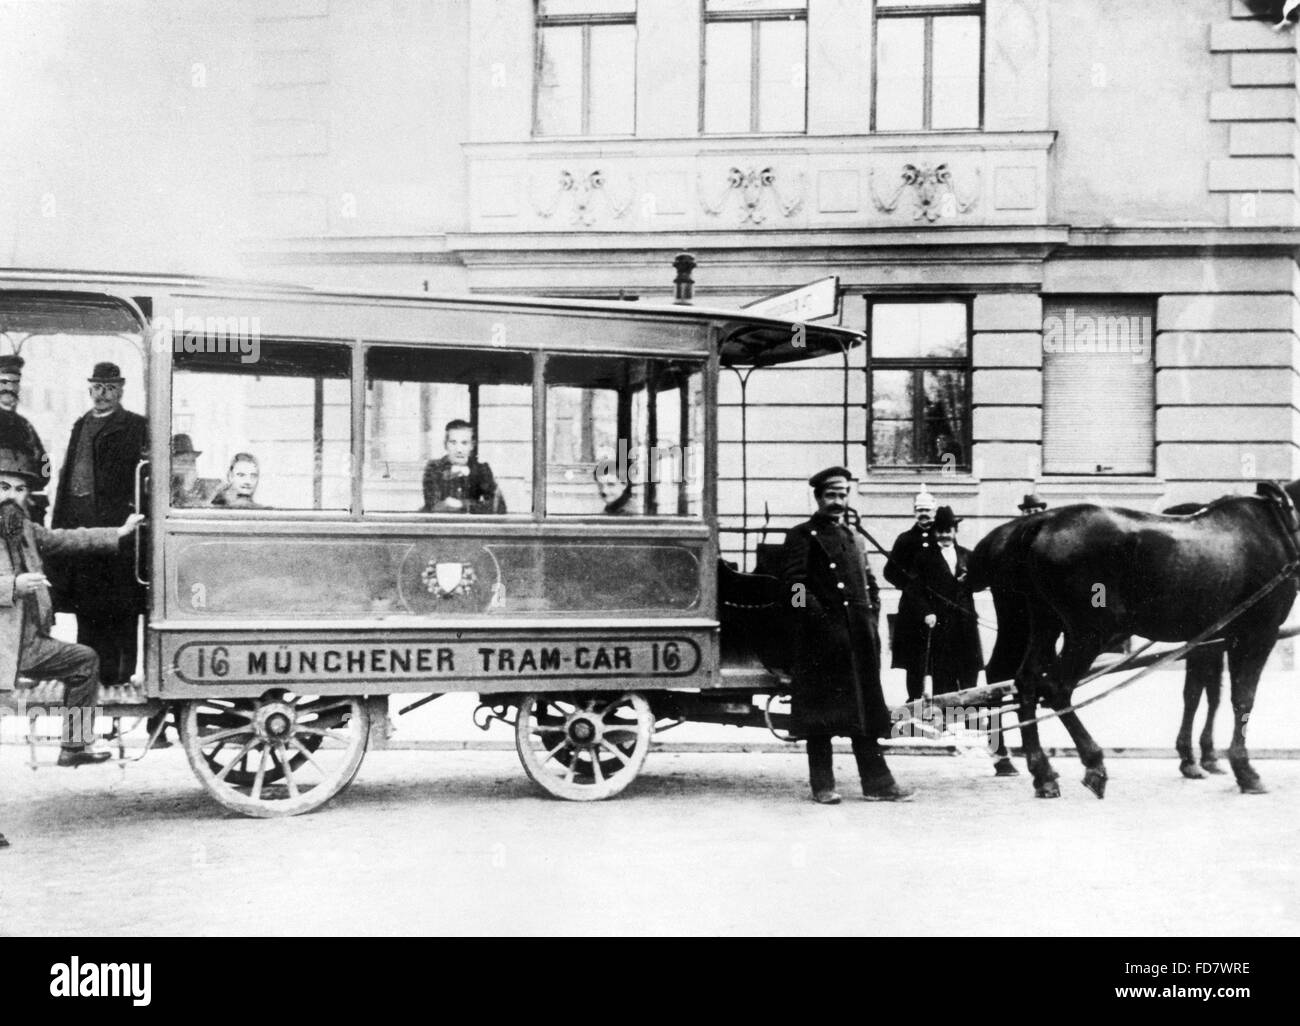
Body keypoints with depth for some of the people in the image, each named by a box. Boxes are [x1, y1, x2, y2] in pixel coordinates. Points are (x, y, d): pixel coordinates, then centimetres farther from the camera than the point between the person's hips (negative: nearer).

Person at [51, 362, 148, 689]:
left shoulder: (135, 426, 1)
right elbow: (67, 471, 19)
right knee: (84, 599, 10)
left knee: (119, 600, -4)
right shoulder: (81, 425, 20)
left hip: (115, 518, -6)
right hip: (77, 519, 6)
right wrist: (61, 519, 11)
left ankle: (119, 669, 1)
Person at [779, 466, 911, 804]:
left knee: (866, 710, 7)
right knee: (821, 711, -3)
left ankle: (877, 782, 10)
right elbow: (793, 586, -10)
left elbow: (867, 581, 28)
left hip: (858, 635, 7)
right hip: (821, 636, -7)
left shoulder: (851, 536, 21)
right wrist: (818, 615, -18)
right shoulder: (802, 536, -1)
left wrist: (870, 609, 13)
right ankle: (822, 785, 4)